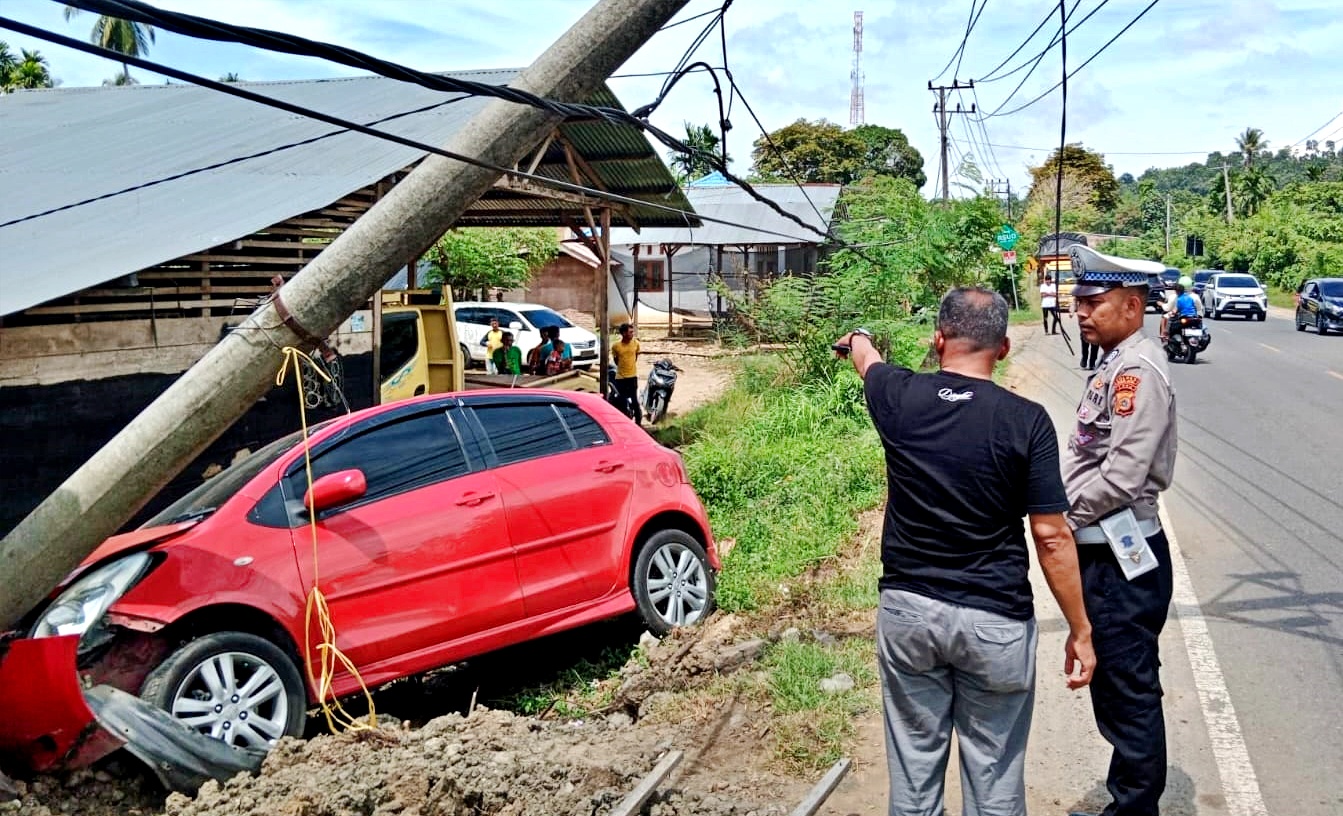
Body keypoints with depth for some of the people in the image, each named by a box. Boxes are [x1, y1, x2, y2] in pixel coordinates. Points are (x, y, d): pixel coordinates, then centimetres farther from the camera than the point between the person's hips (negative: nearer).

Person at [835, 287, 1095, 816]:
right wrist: (1080, 630, 1)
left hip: (906, 610, 2)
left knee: (912, 764, 15)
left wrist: (858, 340, 45)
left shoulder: (899, 397, -4)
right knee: (994, 774, 12)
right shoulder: (1026, 421, -12)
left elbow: (867, 362, 21)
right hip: (995, 622, -2)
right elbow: (1051, 537, -10)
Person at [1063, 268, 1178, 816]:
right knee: (1113, 688, 20)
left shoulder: (1138, 371, -18)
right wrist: (1069, 511, 6)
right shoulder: (1116, 364, 13)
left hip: (1121, 561, -10)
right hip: (1102, 551, 10)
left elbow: (1121, 477, -24)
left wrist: (1060, 512, -12)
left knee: (1129, 694, 2)